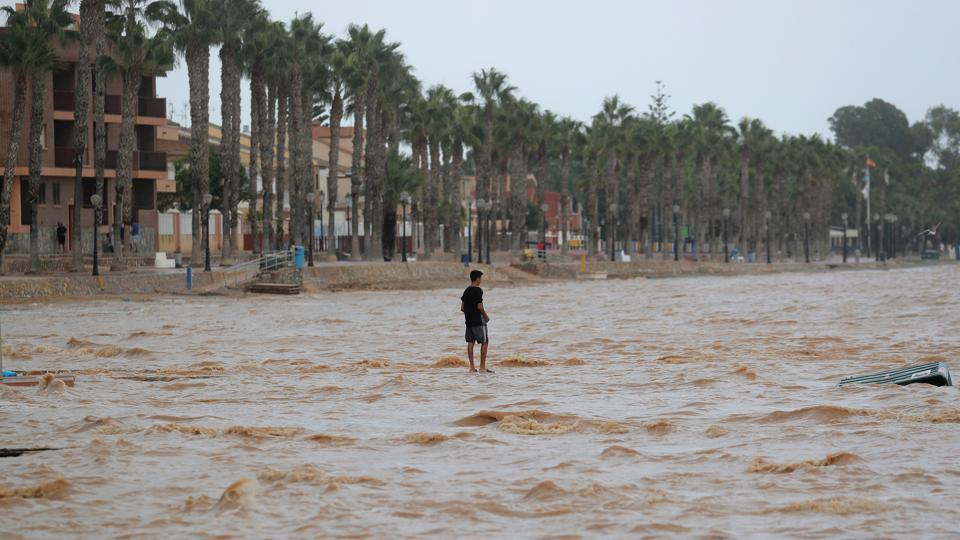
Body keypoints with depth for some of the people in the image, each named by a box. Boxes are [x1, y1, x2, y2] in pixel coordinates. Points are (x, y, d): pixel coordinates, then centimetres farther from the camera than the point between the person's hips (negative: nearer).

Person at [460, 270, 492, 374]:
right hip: (478, 320, -8)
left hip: (468, 320, 8)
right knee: (484, 342, 0)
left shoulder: (466, 291, 10)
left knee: (470, 343, 7)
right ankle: (482, 367, -2)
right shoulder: (478, 291, -14)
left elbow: (462, 308, 11)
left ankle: (472, 367, 6)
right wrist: (486, 316, -4)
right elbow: (479, 307, -19)